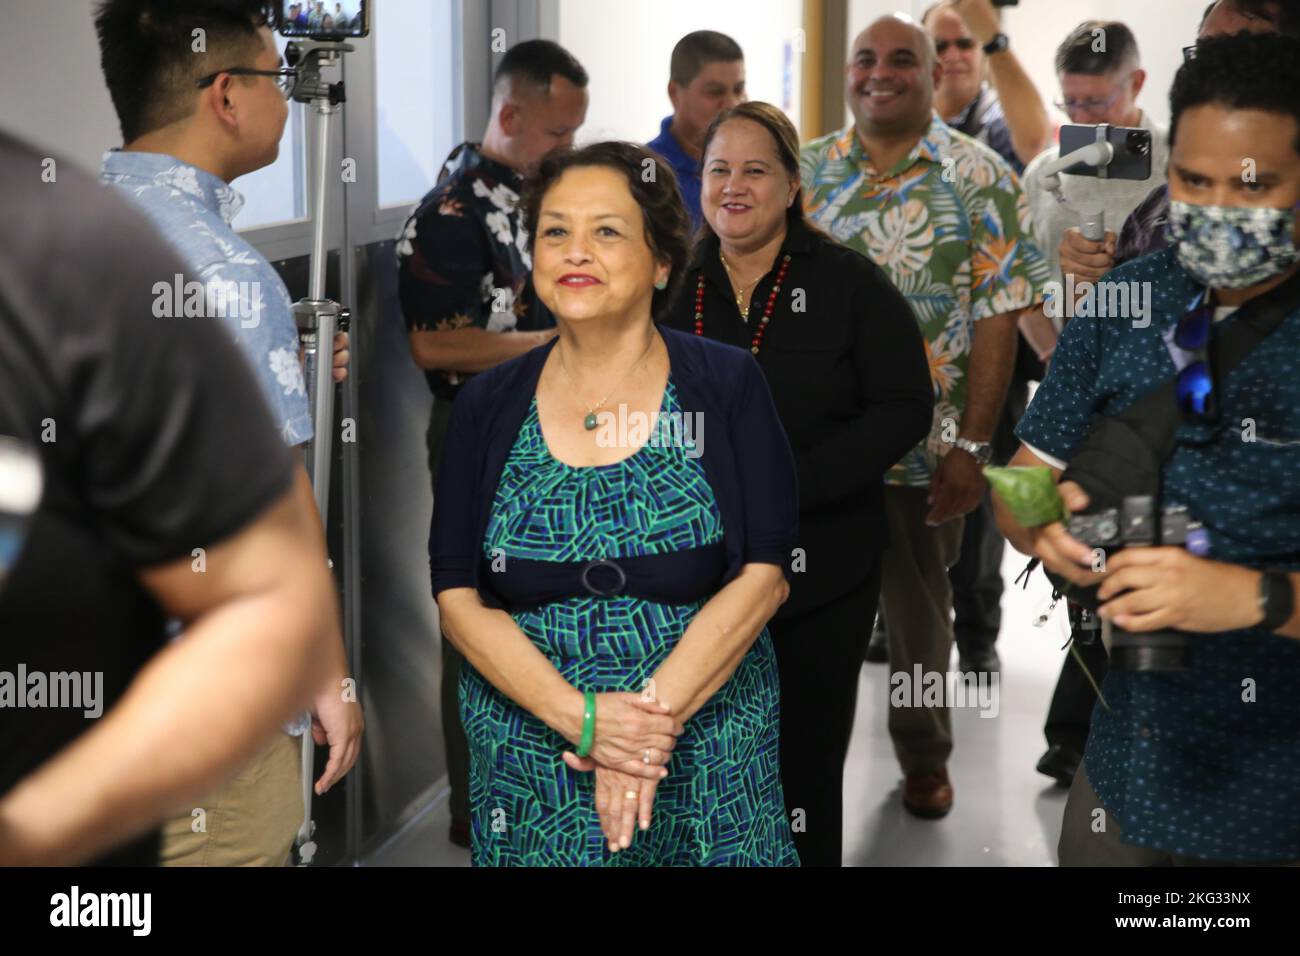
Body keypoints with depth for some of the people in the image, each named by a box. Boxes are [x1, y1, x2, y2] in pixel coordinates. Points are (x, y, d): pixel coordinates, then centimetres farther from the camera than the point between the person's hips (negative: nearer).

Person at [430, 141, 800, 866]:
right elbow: (458, 595, -2)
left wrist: (658, 713, -19)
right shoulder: (489, 405, 3)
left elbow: (765, 574, -8)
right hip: (531, 759, 1)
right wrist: (580, 716, -16)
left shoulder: (728, 385, -2)